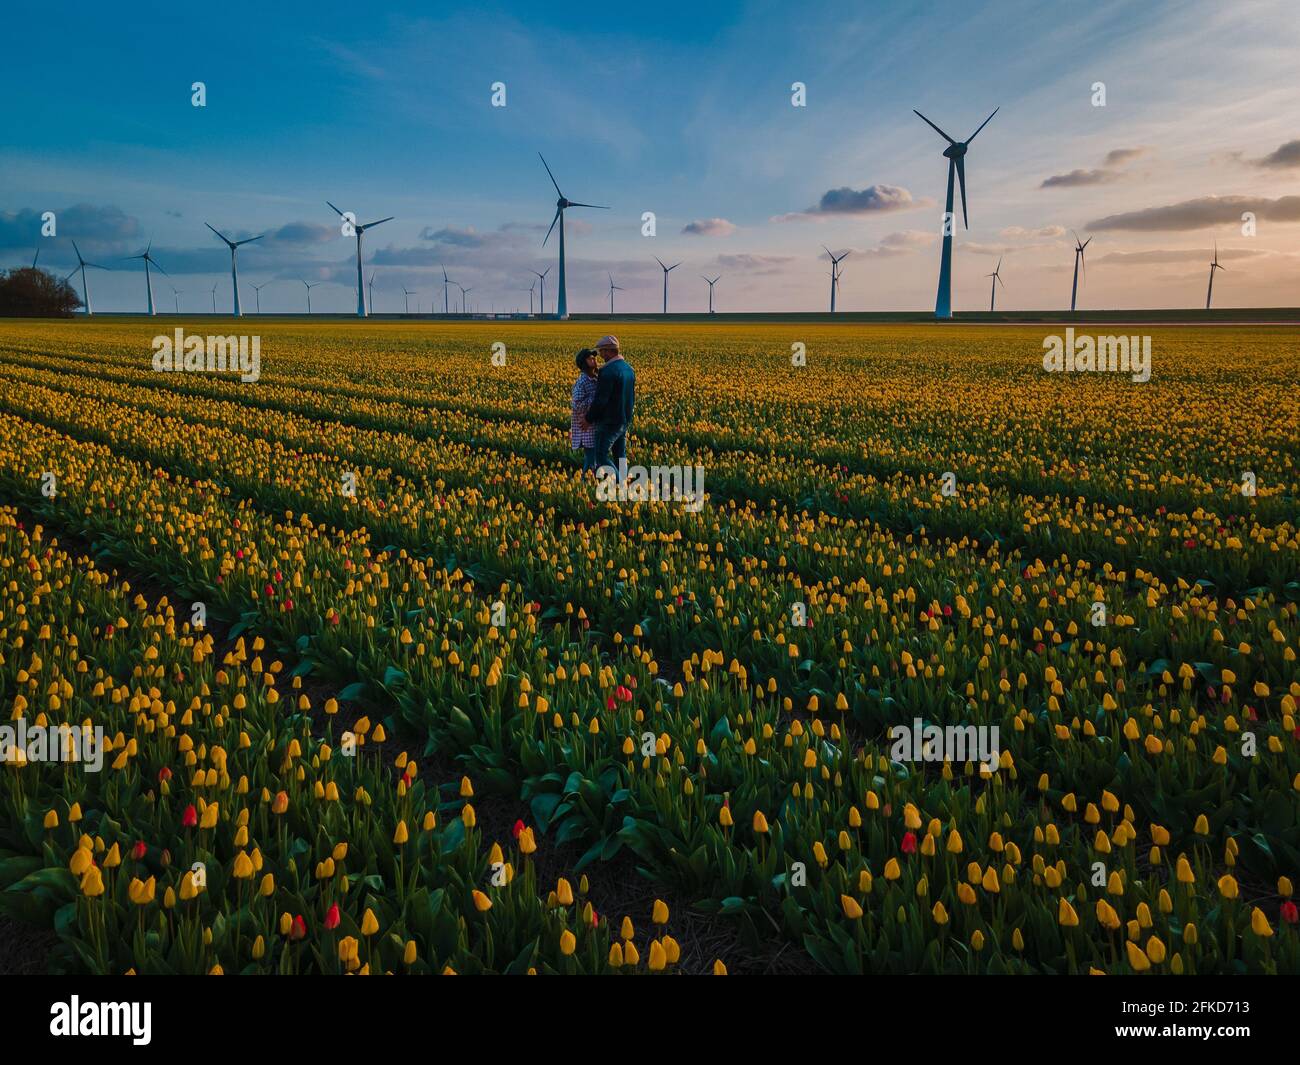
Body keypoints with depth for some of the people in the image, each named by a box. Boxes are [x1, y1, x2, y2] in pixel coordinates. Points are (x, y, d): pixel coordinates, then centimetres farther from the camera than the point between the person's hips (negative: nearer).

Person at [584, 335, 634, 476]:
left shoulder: (609, 371, -21)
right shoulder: (628, 369, 9)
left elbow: (600, 399, -22)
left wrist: (589, 419, -10)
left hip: (609, 422, -9)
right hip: (625, 421, 9)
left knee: (602, 456, -2)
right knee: (620, 457, 14)